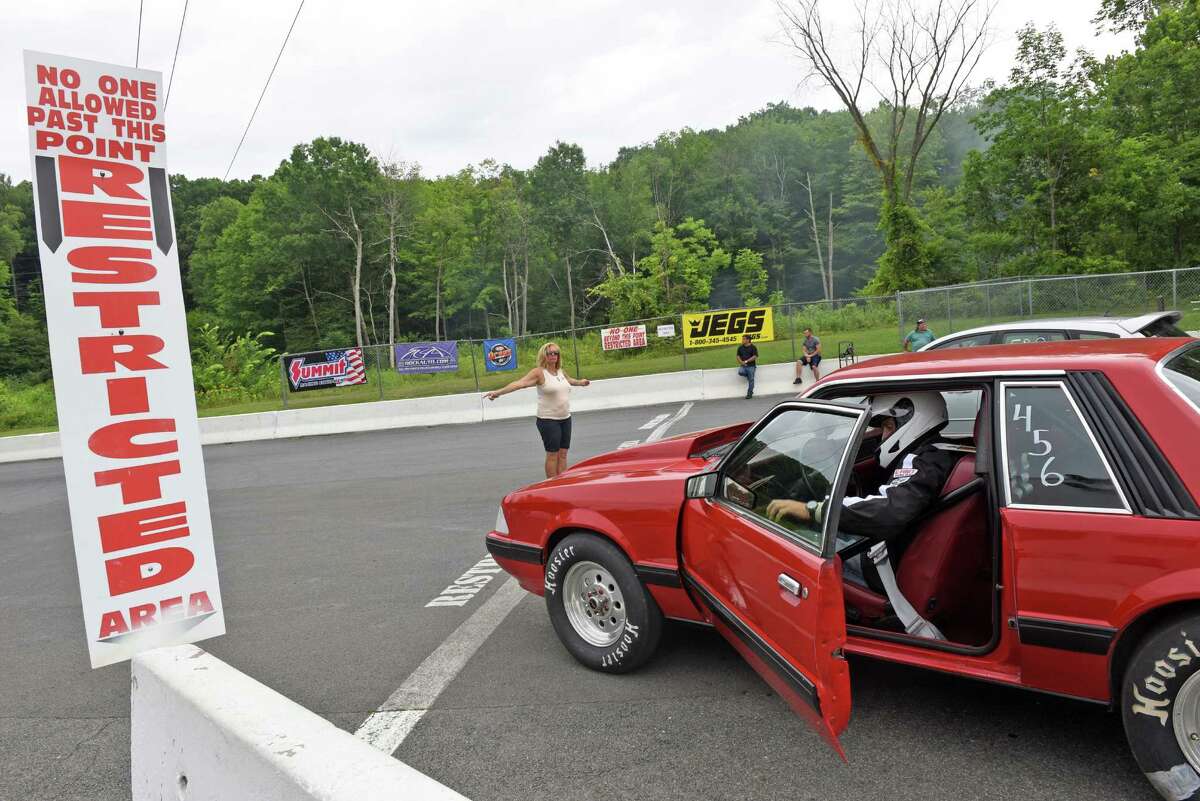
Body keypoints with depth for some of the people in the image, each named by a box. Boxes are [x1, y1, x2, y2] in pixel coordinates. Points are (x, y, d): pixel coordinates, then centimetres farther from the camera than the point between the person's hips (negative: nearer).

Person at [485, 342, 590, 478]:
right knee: (552, 454, -3)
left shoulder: (561, 371, 11)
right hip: (548, 420, -6)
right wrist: (498, 392, -36)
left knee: (563, 453, 8)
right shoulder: (539, 372, -11)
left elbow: (569, 380, 35)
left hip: (565, 418, 7)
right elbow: (520, 383, -23)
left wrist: (580, 382, 55)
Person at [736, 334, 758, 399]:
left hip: (751, 366, -4)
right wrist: (741, 362, -7)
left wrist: (746, 361, -15)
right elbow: (738, 356, 12)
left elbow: (755, 356, -10)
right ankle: (748, 375, 5)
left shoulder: (753, 347, -3)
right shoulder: (740, 347, 10)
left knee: (751, 380, -4)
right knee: (740, 372, -28)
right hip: (743, 366, 4)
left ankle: (749, 394, 4)